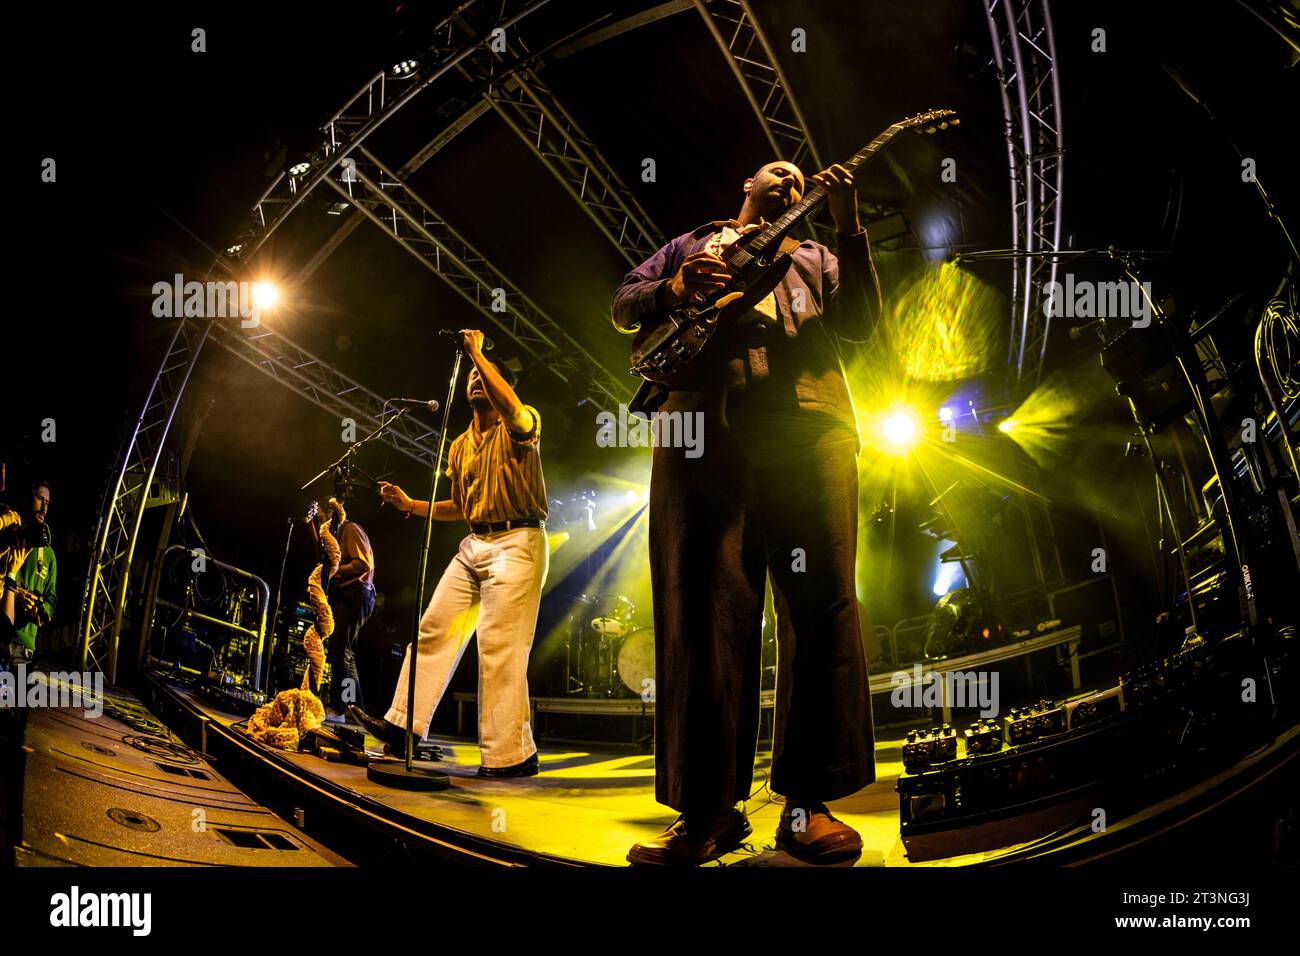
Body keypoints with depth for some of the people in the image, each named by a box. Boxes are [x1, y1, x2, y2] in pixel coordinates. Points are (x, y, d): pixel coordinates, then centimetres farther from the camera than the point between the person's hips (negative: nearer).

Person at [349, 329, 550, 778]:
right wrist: (410, 505, 11)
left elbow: (510, 406, -28)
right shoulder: (460, 446, 19)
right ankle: (402, 725, 12)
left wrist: (478, 352, -19)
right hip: (473, 545, 8)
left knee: (498, 647, -13)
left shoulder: (521, 427, -2)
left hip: (517, 543, -8)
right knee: (434, 630, 5)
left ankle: (511, 754, -8)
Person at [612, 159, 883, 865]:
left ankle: (809, 801, -5)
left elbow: (861, 323, 14)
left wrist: (849, 231, 3)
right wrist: (677, 288, 0)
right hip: (702, 415, 0)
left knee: (820, 600, -10)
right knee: (701, 602, -9)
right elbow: (624, 303, 21)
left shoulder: (814, 256, 31)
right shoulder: (692, 244, 32)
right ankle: (708, 810, -5)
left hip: (808, 417, 1)